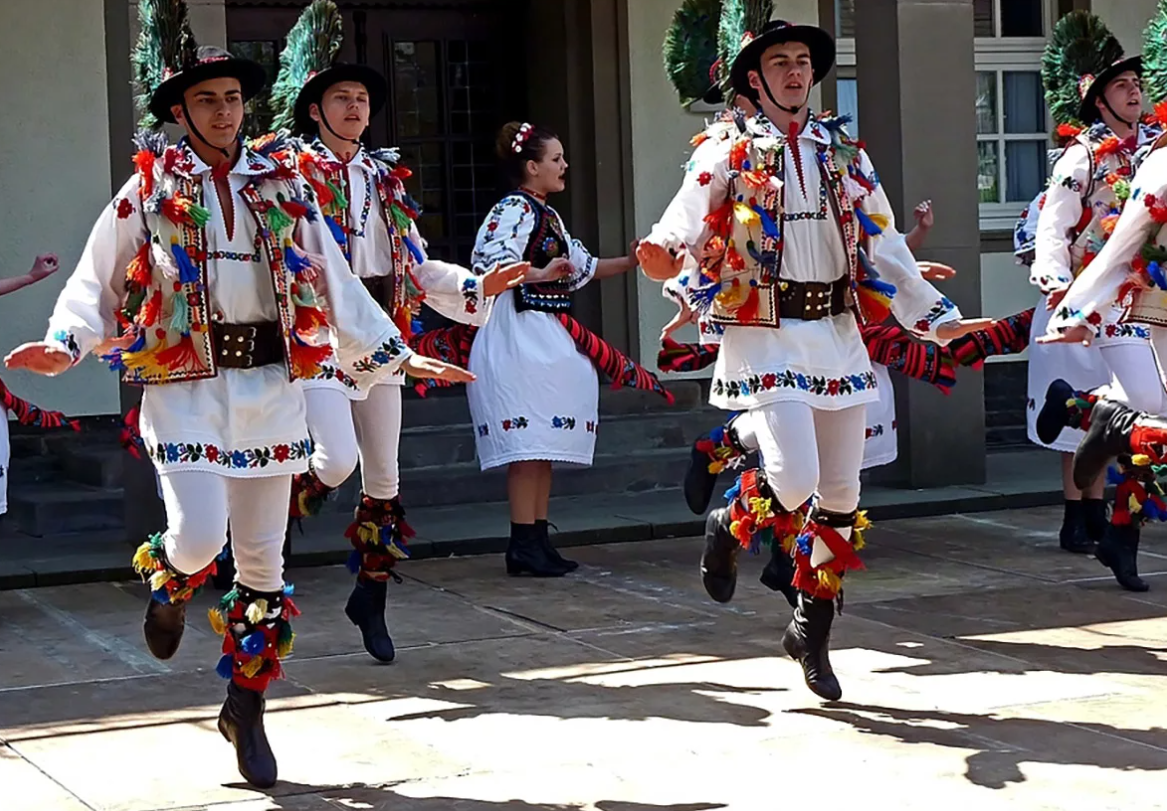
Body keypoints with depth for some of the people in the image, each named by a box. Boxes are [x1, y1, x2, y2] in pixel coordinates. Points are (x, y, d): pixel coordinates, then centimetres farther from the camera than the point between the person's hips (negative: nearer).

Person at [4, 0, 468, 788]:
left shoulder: (282, 186, 9)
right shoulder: (149, 190, 2)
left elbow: (335, 282, 13)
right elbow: (99, 282, 3)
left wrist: (394, 353, 9)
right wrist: (67, 342, -15)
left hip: (271, 384, 3)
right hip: (187, 384, -3)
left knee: (263, 558, 6)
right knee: (198, 538, -15)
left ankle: (248, 706, 19)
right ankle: (170, 581, 24)